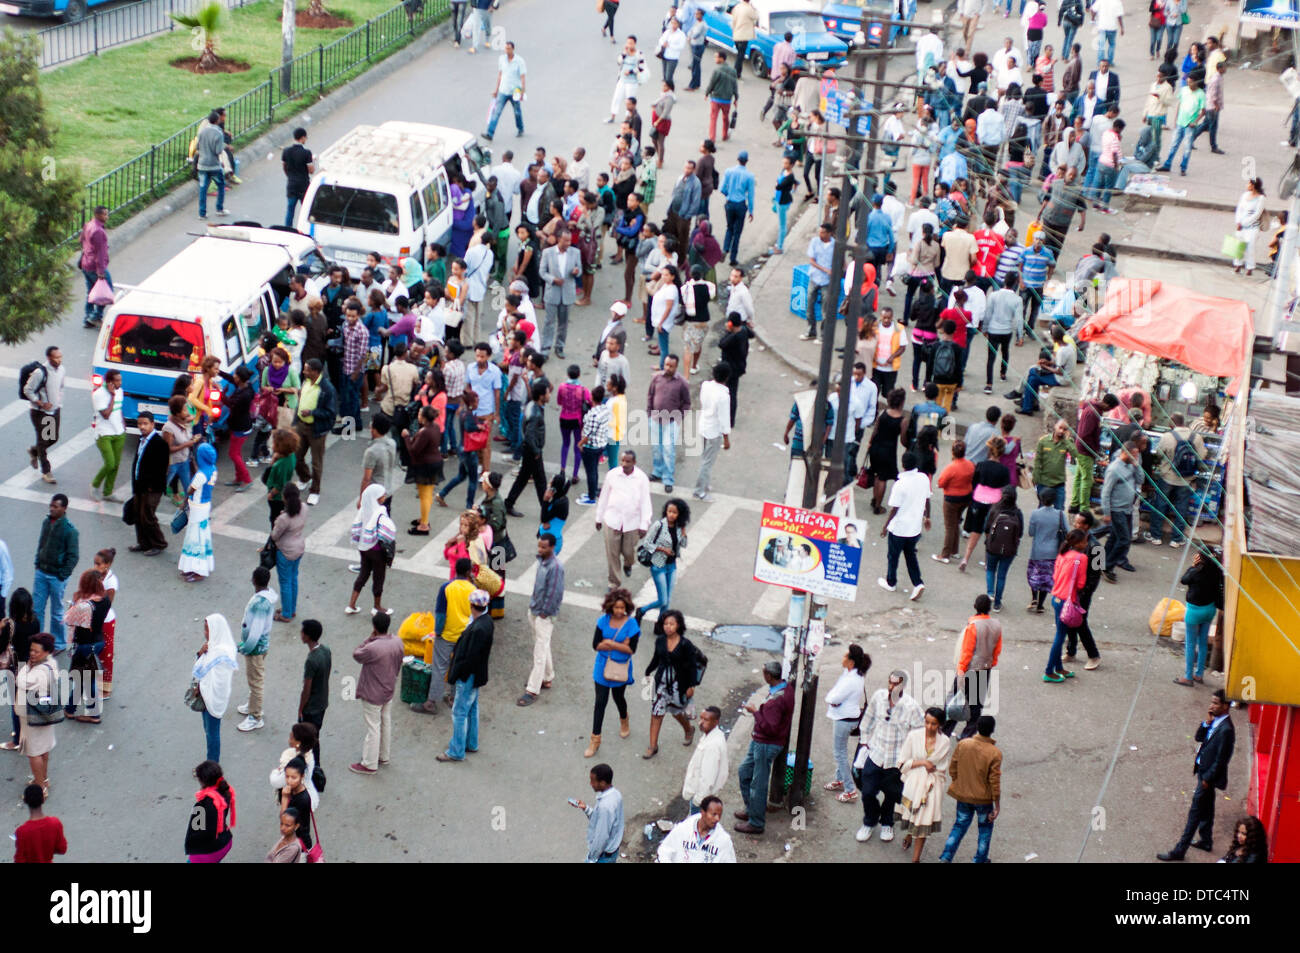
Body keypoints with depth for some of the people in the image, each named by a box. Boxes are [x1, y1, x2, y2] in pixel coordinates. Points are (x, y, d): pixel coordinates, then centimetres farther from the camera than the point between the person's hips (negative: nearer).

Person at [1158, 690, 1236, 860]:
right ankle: (1206, 840, 40)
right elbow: (1199, 738, 7)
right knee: (1206, 809, 24)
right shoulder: (1215, 722, 2)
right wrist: (1207, 723, -10)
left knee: (1195, 812, -1)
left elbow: (1221, 760, -23)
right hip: (1203, 770, 9)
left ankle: (1179, 851, 5)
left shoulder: (1226, 730, -26)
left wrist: (1207, 779, -17)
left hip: (1210, 775, -9)